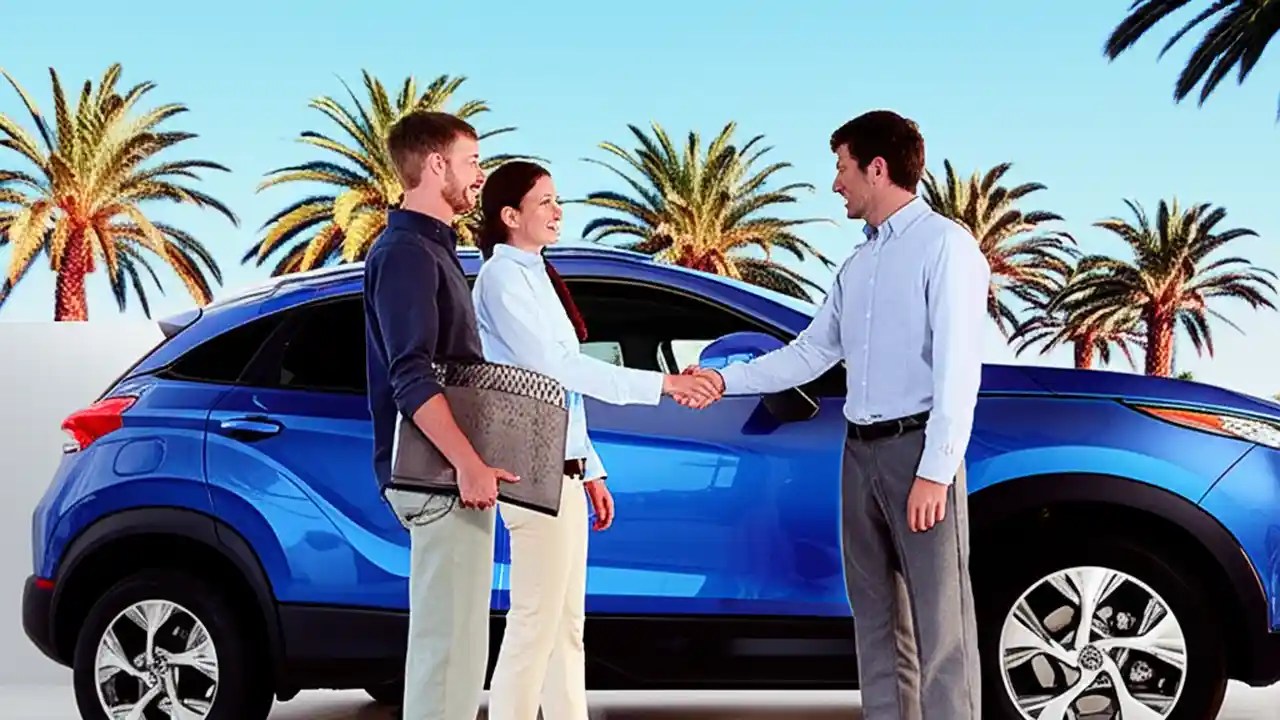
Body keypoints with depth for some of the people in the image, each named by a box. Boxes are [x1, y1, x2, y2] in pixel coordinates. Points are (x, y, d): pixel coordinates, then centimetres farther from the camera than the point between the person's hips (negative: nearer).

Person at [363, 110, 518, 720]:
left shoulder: (430, 247, 18)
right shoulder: (405, 251, -13)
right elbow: (411, 377, -22)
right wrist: (468, 463, -28)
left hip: (450, 468, 10)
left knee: (455, 636, 14)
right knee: (448, 639, -9)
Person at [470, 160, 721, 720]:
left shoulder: (535, 275, 17)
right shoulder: (503, 277, -10)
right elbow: (555, 366, -18)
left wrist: (589, 469, 17)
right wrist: (662, 384, -19)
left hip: (560, 468, 9)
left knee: (566, 623, 9)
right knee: (536, 622, -9)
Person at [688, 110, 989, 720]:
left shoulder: (944, 245, -7)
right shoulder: (858, 264, 18)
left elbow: (957, 368, -14)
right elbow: (809, 354, 19)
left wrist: (936, 471, -20)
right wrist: (725, 380, 10)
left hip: (916, 448, -8)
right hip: (861, 452, 8)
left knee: (938, 624, -6)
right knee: (877, 622, 11)